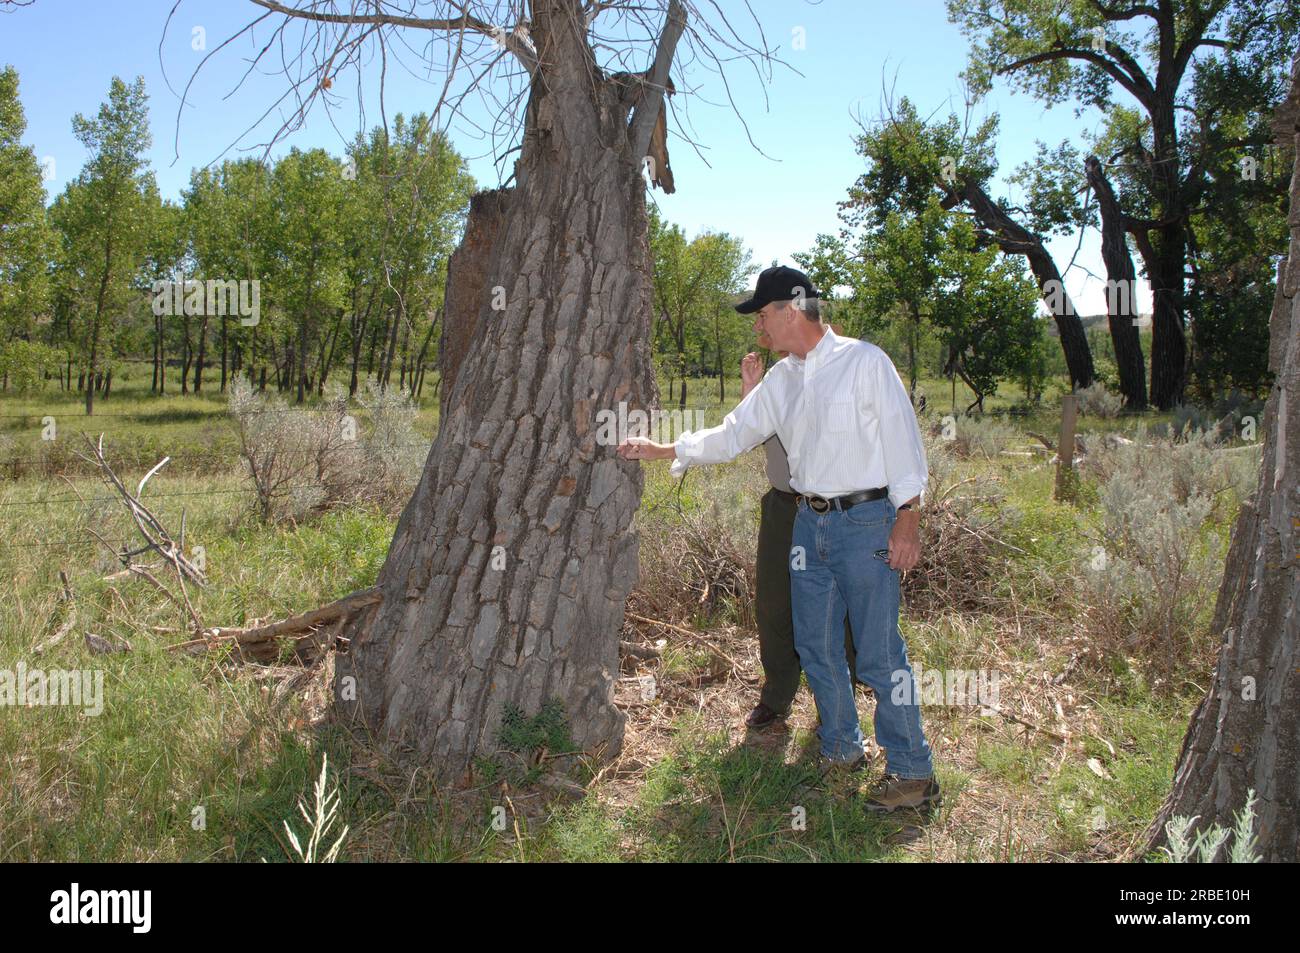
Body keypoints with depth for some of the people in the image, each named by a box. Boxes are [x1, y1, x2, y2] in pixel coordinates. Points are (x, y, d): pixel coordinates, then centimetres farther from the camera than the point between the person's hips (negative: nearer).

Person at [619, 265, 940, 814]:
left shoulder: (864, 361, -6)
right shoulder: (780, 380, 11)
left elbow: (901, 437, -8)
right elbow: (731, 436, 15)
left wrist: (907, 516, -13)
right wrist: (660, 451, 9)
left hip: (866, 520, -7)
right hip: (810, 522, 7)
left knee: (879, 652, -5)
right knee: (816, 646, 12)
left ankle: (912, 773, 6)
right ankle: (841, 749, 29)